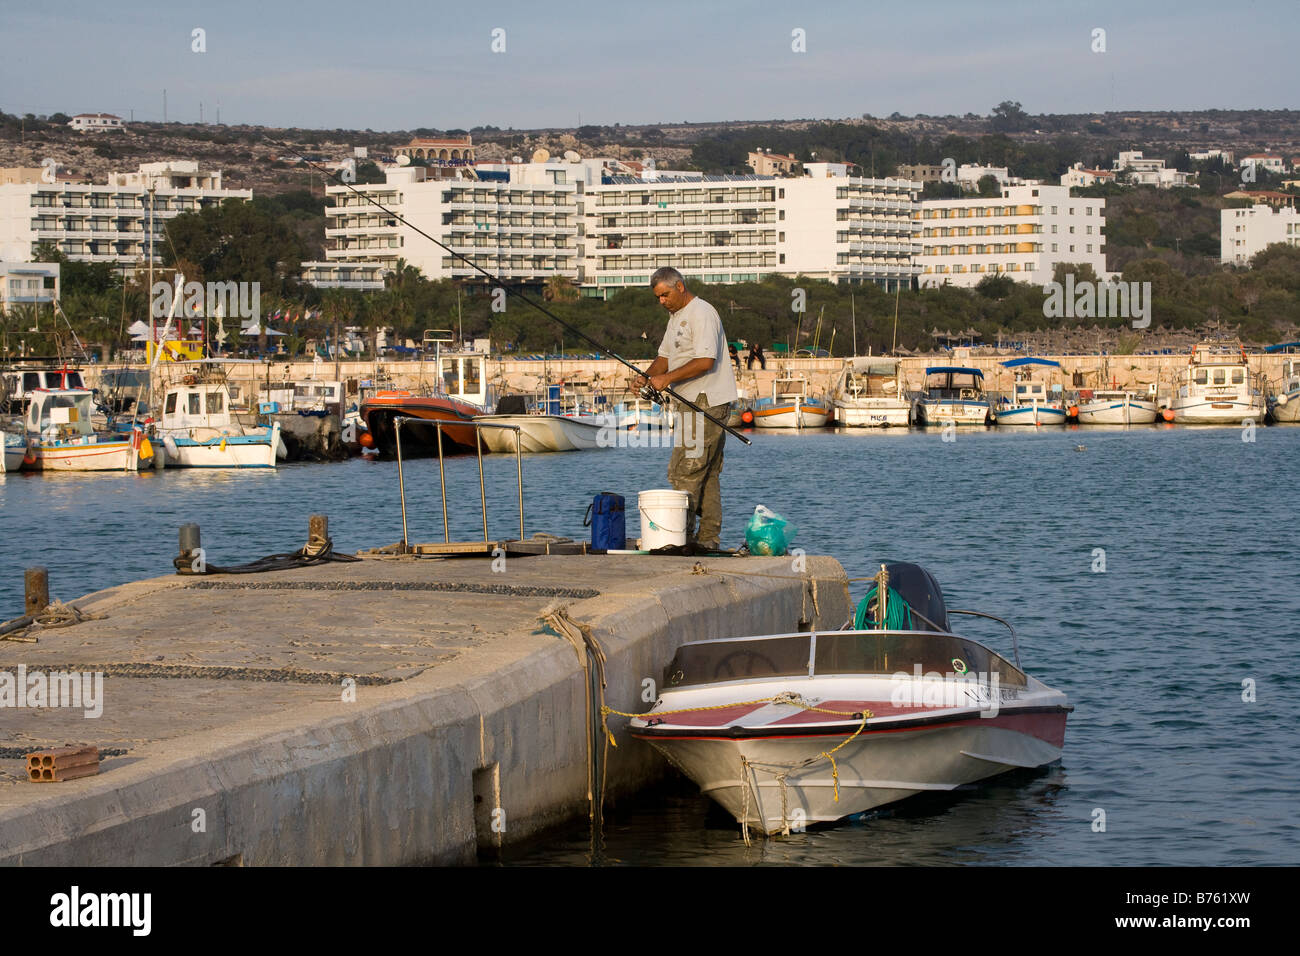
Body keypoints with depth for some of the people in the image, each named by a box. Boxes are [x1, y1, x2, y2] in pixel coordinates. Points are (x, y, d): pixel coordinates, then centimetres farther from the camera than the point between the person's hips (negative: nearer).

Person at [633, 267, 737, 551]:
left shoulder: (702, 314, -14)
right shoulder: (676, 317, 20)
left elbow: (706, 360, -23)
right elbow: (665, 357, 23)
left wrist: (667, 378, -21)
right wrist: (647, 377, 3)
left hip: (706, 402, -11)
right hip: (692, 403, 11)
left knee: (686, 471, -11)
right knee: (706, 473, 10)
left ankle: (683, 535, -10)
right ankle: (708, 537, 12)